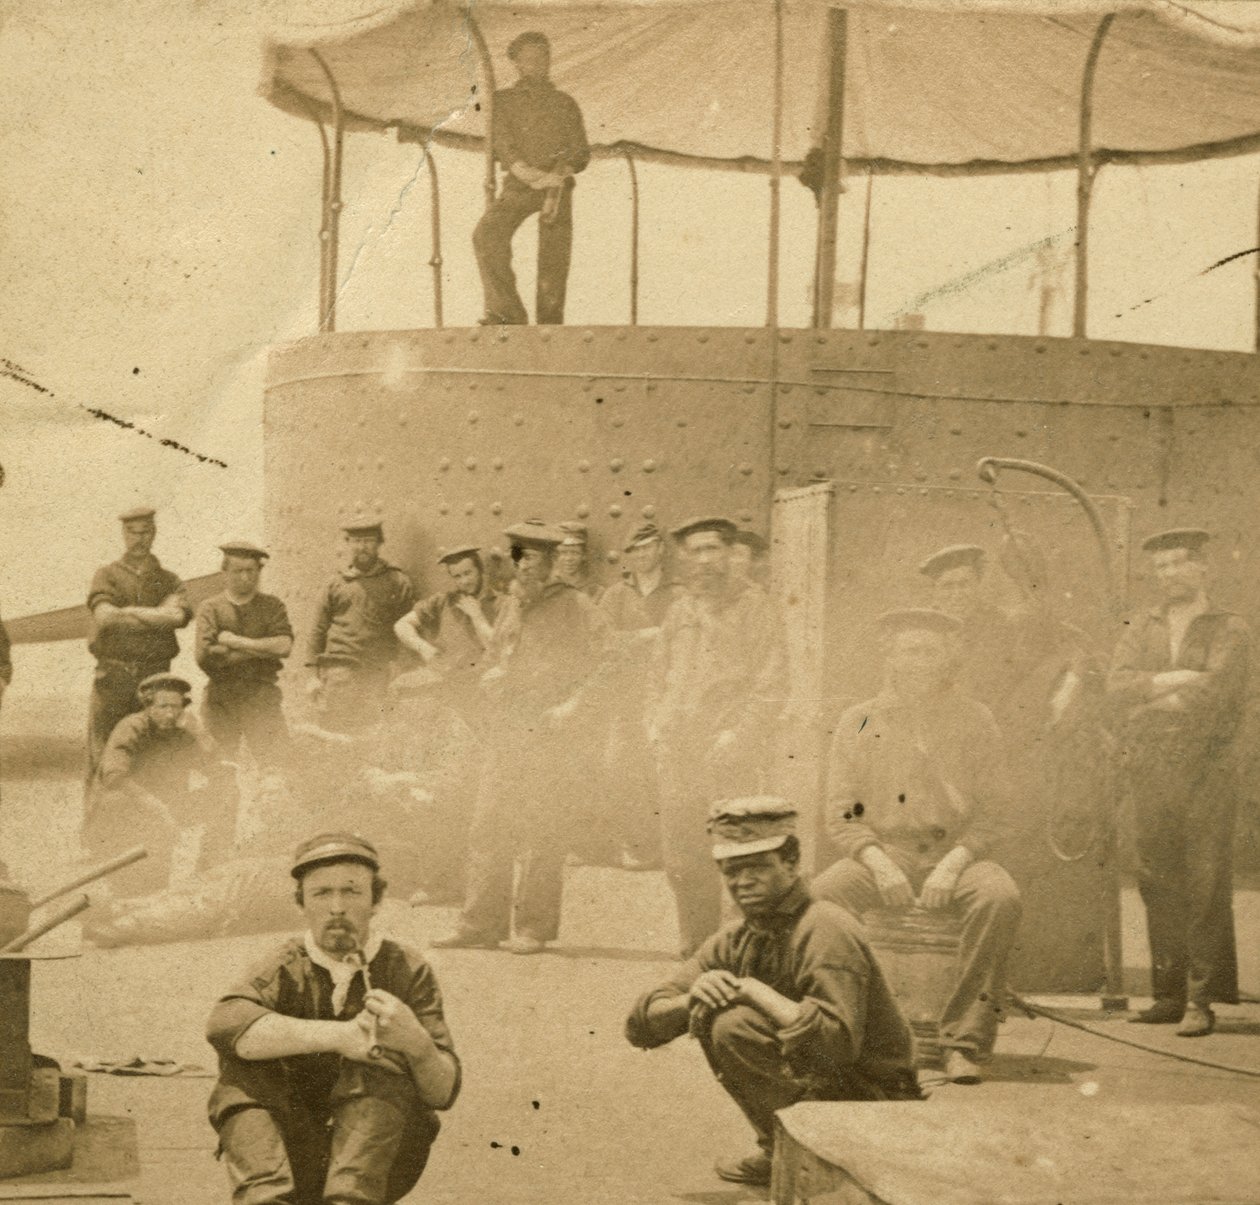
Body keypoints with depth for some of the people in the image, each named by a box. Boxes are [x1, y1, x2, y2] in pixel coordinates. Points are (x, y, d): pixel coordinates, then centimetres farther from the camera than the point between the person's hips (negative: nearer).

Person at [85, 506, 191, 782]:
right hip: (112, 674, -1)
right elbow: (104, 617, -9)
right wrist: (157, 614, -4)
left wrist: (128, 612, -5)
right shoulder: (106, 575, 10)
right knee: (101, 758, -5)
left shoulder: (168, 581, 14)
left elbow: (180, 617, -7)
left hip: (154, 675, 1)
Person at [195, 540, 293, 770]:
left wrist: (234, 641, -6)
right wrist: (258, 650, -6)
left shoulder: (272, 606, 10)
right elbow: (205, 656, -7)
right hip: (220, 697, 0)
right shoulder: (210, 608, 8)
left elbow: (284, 646, -7)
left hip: (262, 698, 0)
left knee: (276, 761, -10)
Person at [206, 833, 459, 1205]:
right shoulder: (286, 969, -1)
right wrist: (337, 1035, -37)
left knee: (380, 1060, -25)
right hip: (296, 1161, 1)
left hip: (380, 1158, -1)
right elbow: (224, 1023, -26)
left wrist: (416, 1041, -34)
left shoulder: (407, 972, -1)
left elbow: (444, 1093, -9)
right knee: (241, 1063, -21)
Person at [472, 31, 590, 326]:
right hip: (518, 187, -1)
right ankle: (507, 311, -28)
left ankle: (549, 324, -8)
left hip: (557, 187, 1)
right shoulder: (504, 100, 15)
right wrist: (529, 174, -18)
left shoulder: (565, 103, 19)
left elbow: (581, 152, 11)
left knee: (554, 257, -10)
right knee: (487, 234, -26)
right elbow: (502, 145, 0)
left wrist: (558, 174, -12)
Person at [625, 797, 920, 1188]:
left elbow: (837, 1042, -34)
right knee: (710, 1017, 5)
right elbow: (641, 1026, 3)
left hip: (871, 1102, -9)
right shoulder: (737, 940, 4)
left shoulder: (826, 931, -20)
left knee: (735, 1025, -23)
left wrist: (755, 991, -24)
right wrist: (691, 1000, -19)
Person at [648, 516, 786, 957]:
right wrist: (656, 726, 10)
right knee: (679, 858, 2)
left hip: (732, 754, -5)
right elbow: (658, 676, 26)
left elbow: (772, 684, -4)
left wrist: (738, 734, -12)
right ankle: (695, 943, 12)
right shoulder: (680, 612, 18)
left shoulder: (755, 607, 1)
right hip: (678, 752, 5)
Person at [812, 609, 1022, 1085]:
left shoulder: (974, 720, 9)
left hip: (952, 855, 0)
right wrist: (879, 864, -12)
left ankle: (966, 1040, -28)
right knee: (815, 898, -31)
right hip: (879, 854, 0)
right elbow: (841, 815, 7)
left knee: (1000, 896, -34)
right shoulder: (858, 722, 10)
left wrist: (951, 865, -14)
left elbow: (990, 813, 4)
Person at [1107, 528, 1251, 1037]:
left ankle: (1202, 1000, -8)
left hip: (1206, 770, -4)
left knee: (1206, 884, -9)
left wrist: (1150, 702, -6)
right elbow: (1118, 685, 2)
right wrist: (1175, 679, -9)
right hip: (1149, 771, 4)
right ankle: (1170, 992, 8)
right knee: (1157, 883, 2)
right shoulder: (1141, 628, 18)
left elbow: (1211, 694, -10)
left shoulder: (1229, 630, 6)